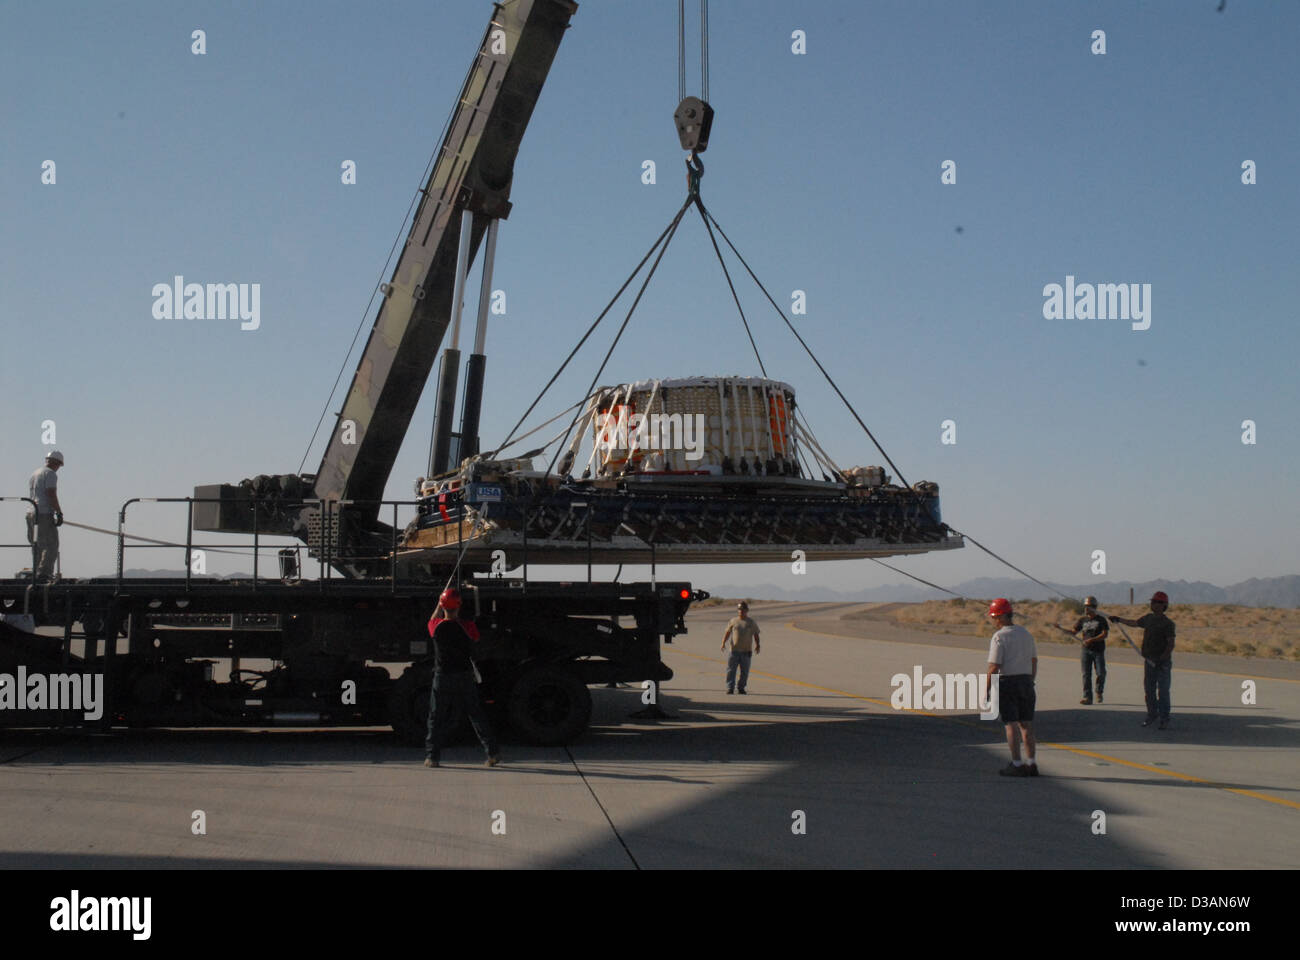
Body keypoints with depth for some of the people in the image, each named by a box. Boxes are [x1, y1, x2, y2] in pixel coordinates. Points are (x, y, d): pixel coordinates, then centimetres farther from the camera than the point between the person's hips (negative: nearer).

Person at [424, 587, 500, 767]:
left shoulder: (437, 626, -9)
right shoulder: (467, 626, -10)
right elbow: (476, 638, 12)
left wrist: (440, 605, 23)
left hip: (442, 677, -1)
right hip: (465, 676, 1)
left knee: (436, 718, 9)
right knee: (476, 715, 8)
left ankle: (432, 757, 7)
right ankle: (493, 753, 9)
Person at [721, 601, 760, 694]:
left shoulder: (751, 622, 8)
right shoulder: (733, 621, 9)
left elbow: (756, 635, 11)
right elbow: (727, 633, 9)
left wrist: (757, 645, -3)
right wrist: (723, 643, -5)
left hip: (746, 651, 0)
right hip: (734, 650, 0)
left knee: (744, 671, 3)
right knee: (731, 670, -6)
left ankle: (741, 688, 14)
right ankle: (730, 688, -5)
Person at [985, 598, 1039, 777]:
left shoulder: (999, 637, -12)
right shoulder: (1026, 634, 9)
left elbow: (994, 668, -16)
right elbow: (1034, 662, 15)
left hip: (1007, 683, -6)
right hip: (1026, 681, 6)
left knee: (1012, 724, -2)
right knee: (1026, 724, 8)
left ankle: (1016, 765, -2)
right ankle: (1031, 764, 7)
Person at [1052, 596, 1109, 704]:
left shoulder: (1101, 620, 0)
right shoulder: (1082, 620, 10)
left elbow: (1105, 634, -9)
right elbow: (1074, 633, 13)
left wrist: (1092, 640, -21)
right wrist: (1061, 628, 0)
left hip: (1098, 650, -3)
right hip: (1086, 650, 3)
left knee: (1101, 673, -3)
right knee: (1086, 674, -3)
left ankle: (1099, 692, 23)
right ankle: (1087, 698, -2)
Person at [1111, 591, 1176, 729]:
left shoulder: (1167, 623, -11)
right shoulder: (1148, 618, 10)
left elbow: (1171, 644, -14)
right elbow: (1134, 623, 29)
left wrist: (1162, 659, -21)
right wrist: (1119, 619, 36)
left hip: (1163, 662, -7)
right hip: (1150, 661, 7)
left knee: (1163, 691, -4)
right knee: (1149, 689, 11)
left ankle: (1164, 718, 4)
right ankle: (1152, 715, 23)